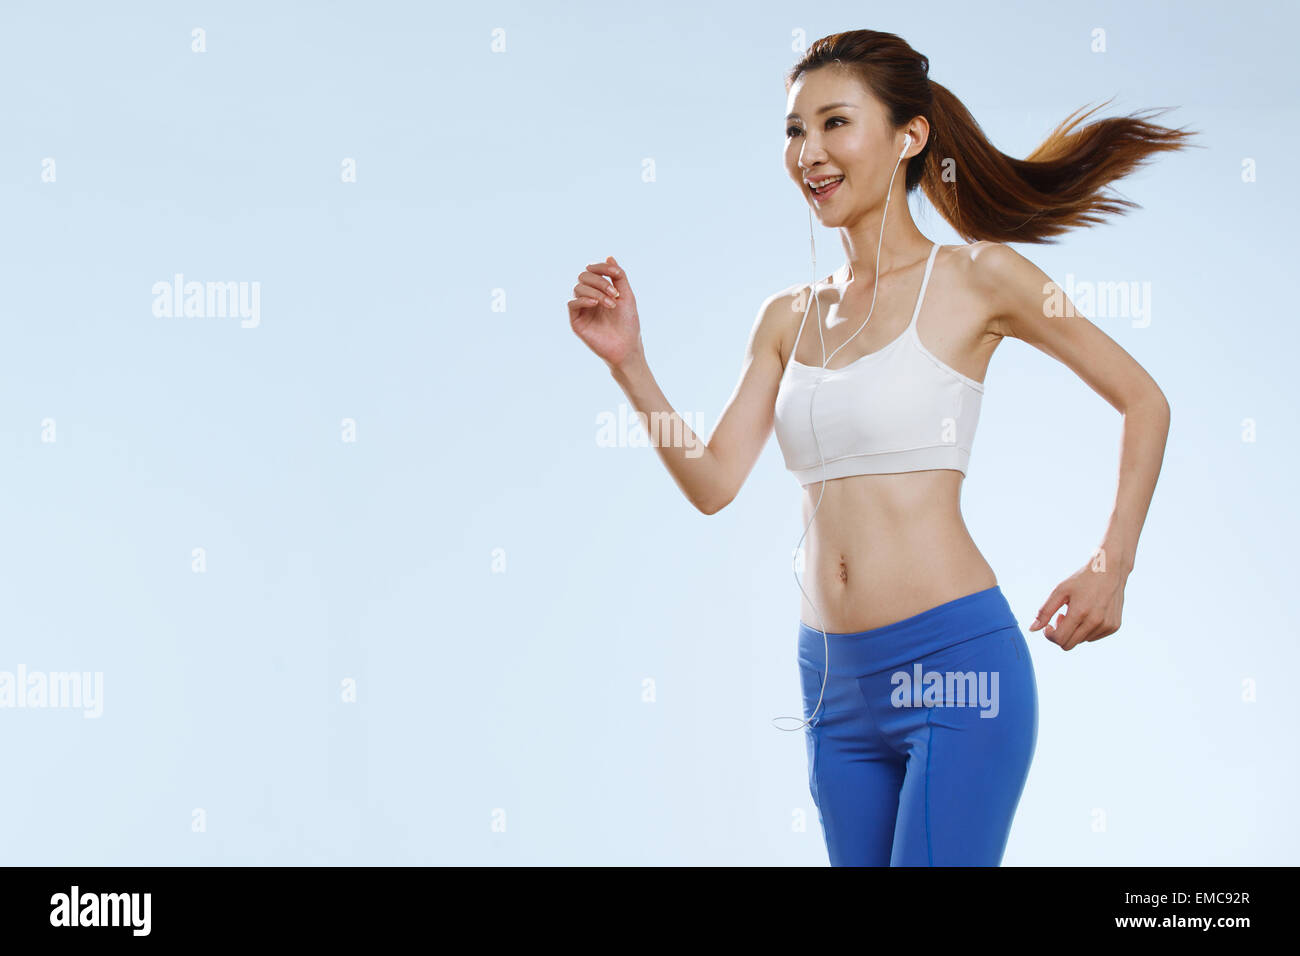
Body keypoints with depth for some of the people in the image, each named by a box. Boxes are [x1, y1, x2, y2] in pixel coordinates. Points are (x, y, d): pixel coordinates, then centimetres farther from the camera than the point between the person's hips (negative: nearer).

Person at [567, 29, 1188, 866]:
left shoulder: (974, 277, -3)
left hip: (953, 663, -6)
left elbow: (1144, 400, 5)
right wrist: (626, 360, -5)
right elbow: (713, 484, 4)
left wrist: (1112, 567, -2)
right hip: (833, 680, 6)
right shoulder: (789, 317, 12)